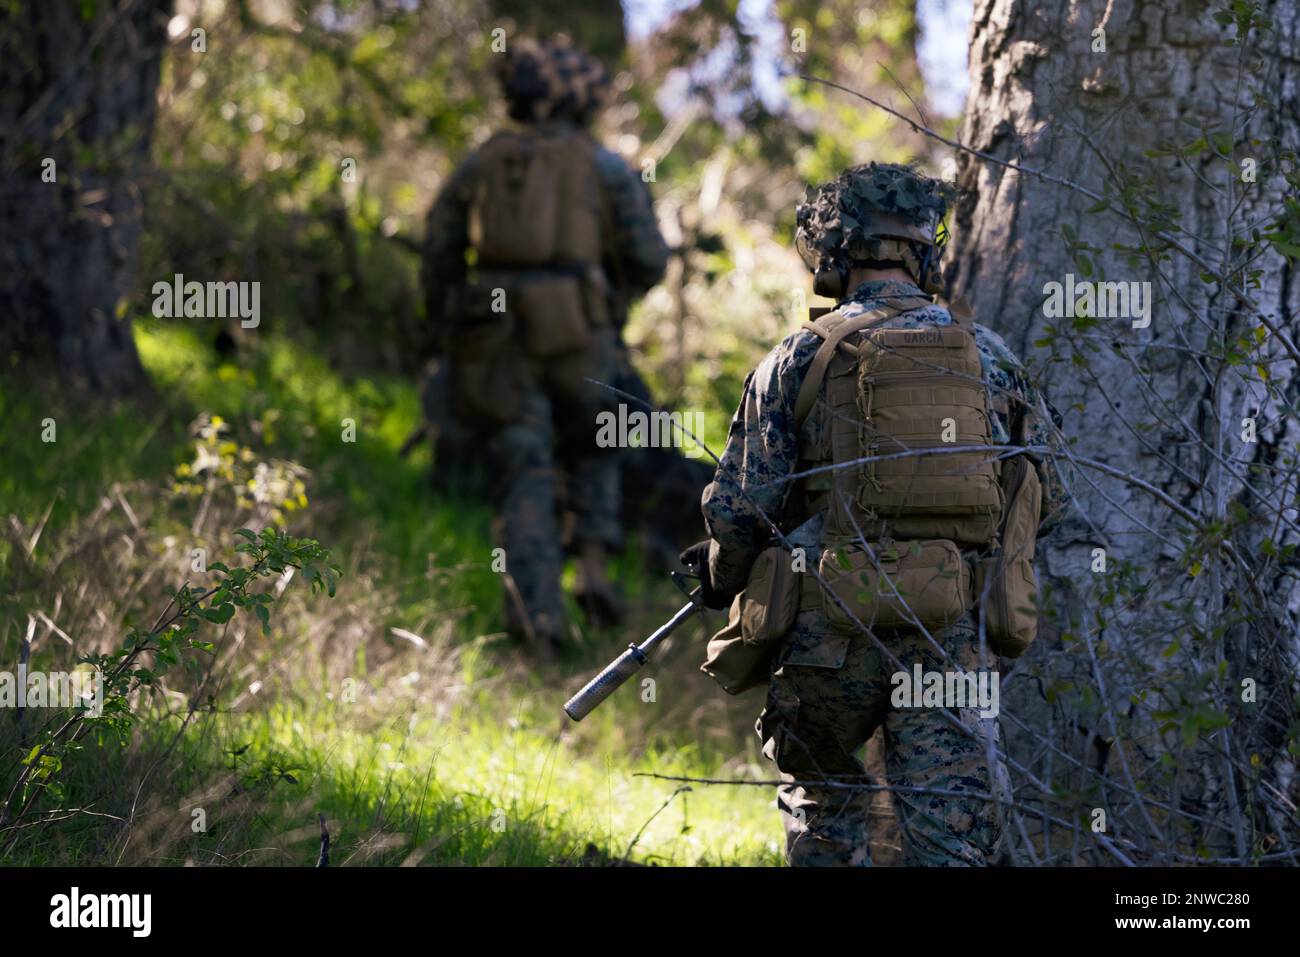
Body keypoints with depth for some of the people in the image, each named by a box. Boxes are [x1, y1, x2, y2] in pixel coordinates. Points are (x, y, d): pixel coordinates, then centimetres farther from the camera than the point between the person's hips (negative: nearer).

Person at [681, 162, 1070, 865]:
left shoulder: (800, 360, -1)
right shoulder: (988, 355, 8)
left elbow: (741, 509, -2)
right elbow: (1046, 497, 15)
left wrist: (722, 583, 18)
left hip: (832, 625, -1)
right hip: (954, 634, 1)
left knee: (822, 793, 20)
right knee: (950, 836, 0)